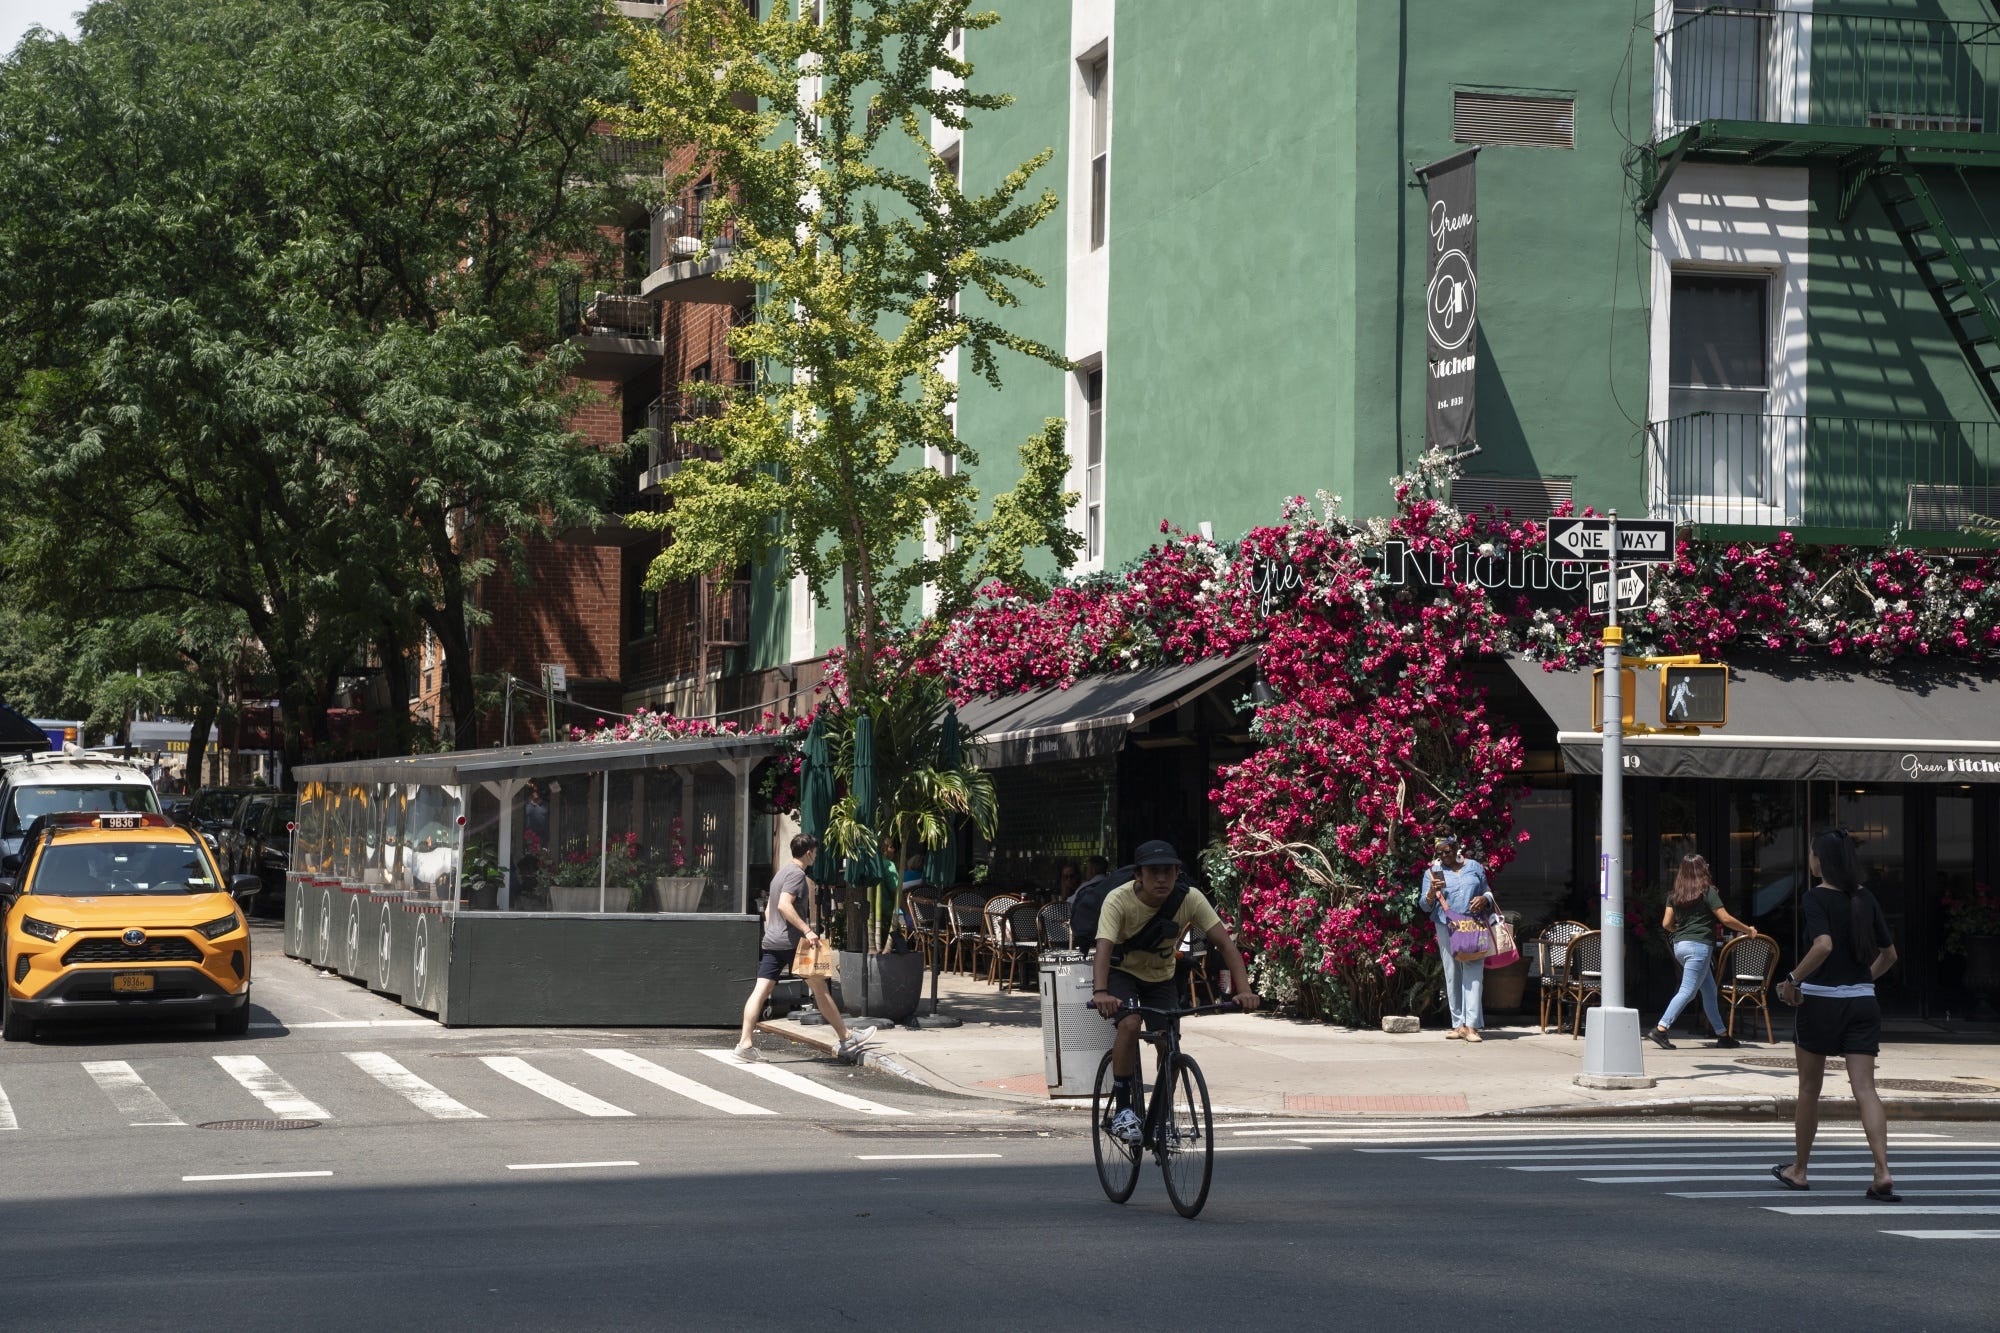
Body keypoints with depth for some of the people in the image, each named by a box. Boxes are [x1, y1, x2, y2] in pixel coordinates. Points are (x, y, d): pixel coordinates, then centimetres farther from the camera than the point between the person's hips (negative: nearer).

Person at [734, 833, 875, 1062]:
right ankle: (846, 1039, 13)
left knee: (761, 990, -3)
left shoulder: (781, 873, 21)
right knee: (820, 988, 3)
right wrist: (807, 929, -27)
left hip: (771, 941, 8)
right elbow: (784, 905, -25)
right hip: (792, 942, -8)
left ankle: (744, 1043, -14)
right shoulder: (797, 874, -11)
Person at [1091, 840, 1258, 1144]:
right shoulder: (1119, 900, -29)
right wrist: (1100, 993, -60)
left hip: (1160, 977, 3)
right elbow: (1104, 948, -41)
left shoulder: (1190, 899, -23)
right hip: (1121, 972, -3)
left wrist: (1244, 990, -40)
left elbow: (1225, 942, -25)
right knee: (1129, 1024, -30)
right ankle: (1122, 1109, -17)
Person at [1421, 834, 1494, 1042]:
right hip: (1446, 929, 1)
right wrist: (1432, 891, -15)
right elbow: (1425, 906, 6)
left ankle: (1471, 1025, -16)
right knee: (1452, 976, 1)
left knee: (1473, 974, -10)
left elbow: (1488, 892, 22)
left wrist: (1484, 899, -2)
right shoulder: (1433, 872, 11)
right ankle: (1458, 1024, 6)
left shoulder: (1474, 867, 14)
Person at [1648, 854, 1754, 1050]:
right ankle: (1660, 1029, -19)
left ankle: (1722, 1035, 17)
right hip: (1699, 945, -7)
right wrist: (1748, 930, 7)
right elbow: (1725, 919, -7)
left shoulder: (1675, 894, 10)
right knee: (1687, 991, -9)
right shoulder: (1707, 891, -6)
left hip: (1680, 945, 7)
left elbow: (1666, 924, 9)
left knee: (1709, 990, 15)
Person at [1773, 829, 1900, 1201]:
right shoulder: (1866, 899, 7)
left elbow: (1824, 946, -25)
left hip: (1821, 1001, -4)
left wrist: (1793, 980, -14)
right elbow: (1889, 954, 14)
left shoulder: (1817, 897, -10)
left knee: (1809, 1089, 11)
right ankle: (1883, 1172, -20)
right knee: (1865, 1089, -3)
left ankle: (1798, 1170, 24)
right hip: (1863, 1002, 4)